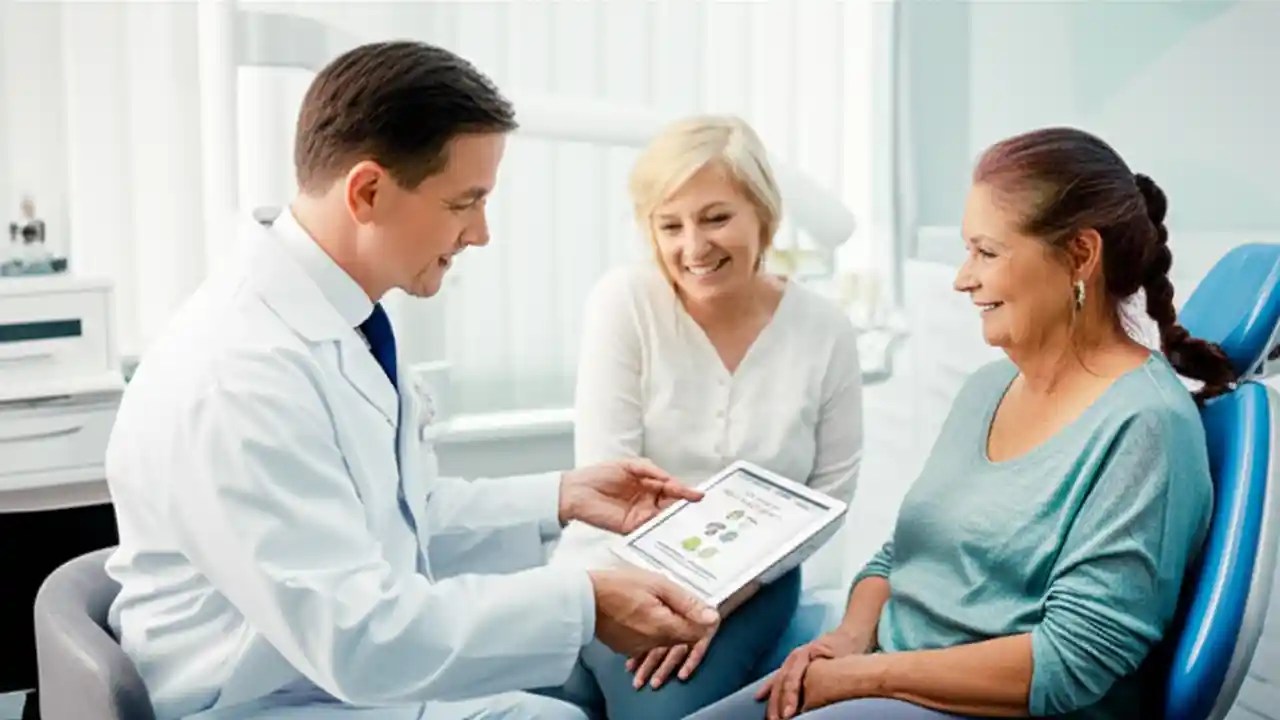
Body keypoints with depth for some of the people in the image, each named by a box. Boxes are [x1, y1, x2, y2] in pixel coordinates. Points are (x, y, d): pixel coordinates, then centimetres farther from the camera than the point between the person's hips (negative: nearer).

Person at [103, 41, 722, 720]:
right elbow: (357, 635, -27)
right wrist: (583, 603, -24)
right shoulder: (238, 370, -26)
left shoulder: (342, 320, 1)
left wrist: (561, 498, 2)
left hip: (356, 665, 8)